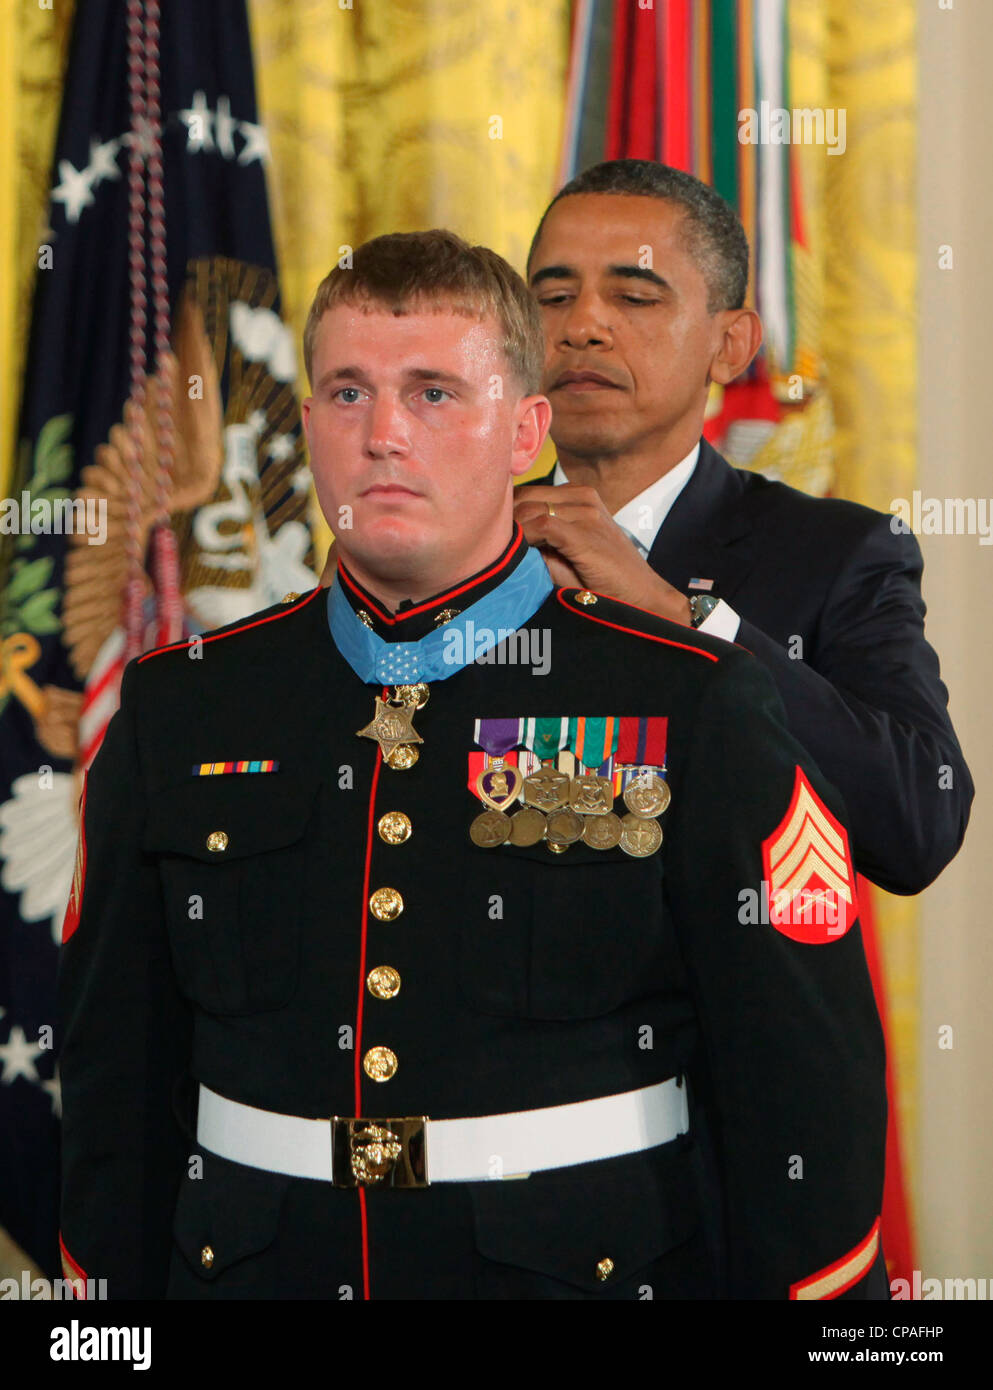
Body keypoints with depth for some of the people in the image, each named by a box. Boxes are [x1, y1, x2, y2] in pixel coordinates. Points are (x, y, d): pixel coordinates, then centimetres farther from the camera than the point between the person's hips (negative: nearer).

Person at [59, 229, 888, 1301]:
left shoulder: (697, 711, -6)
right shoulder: (177, 710, 3)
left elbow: (807, 1091, -7)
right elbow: (118, 1083, 7)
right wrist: (107, 1295, 4)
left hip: (593, 1268, -2)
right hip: (256, 1268, 2)